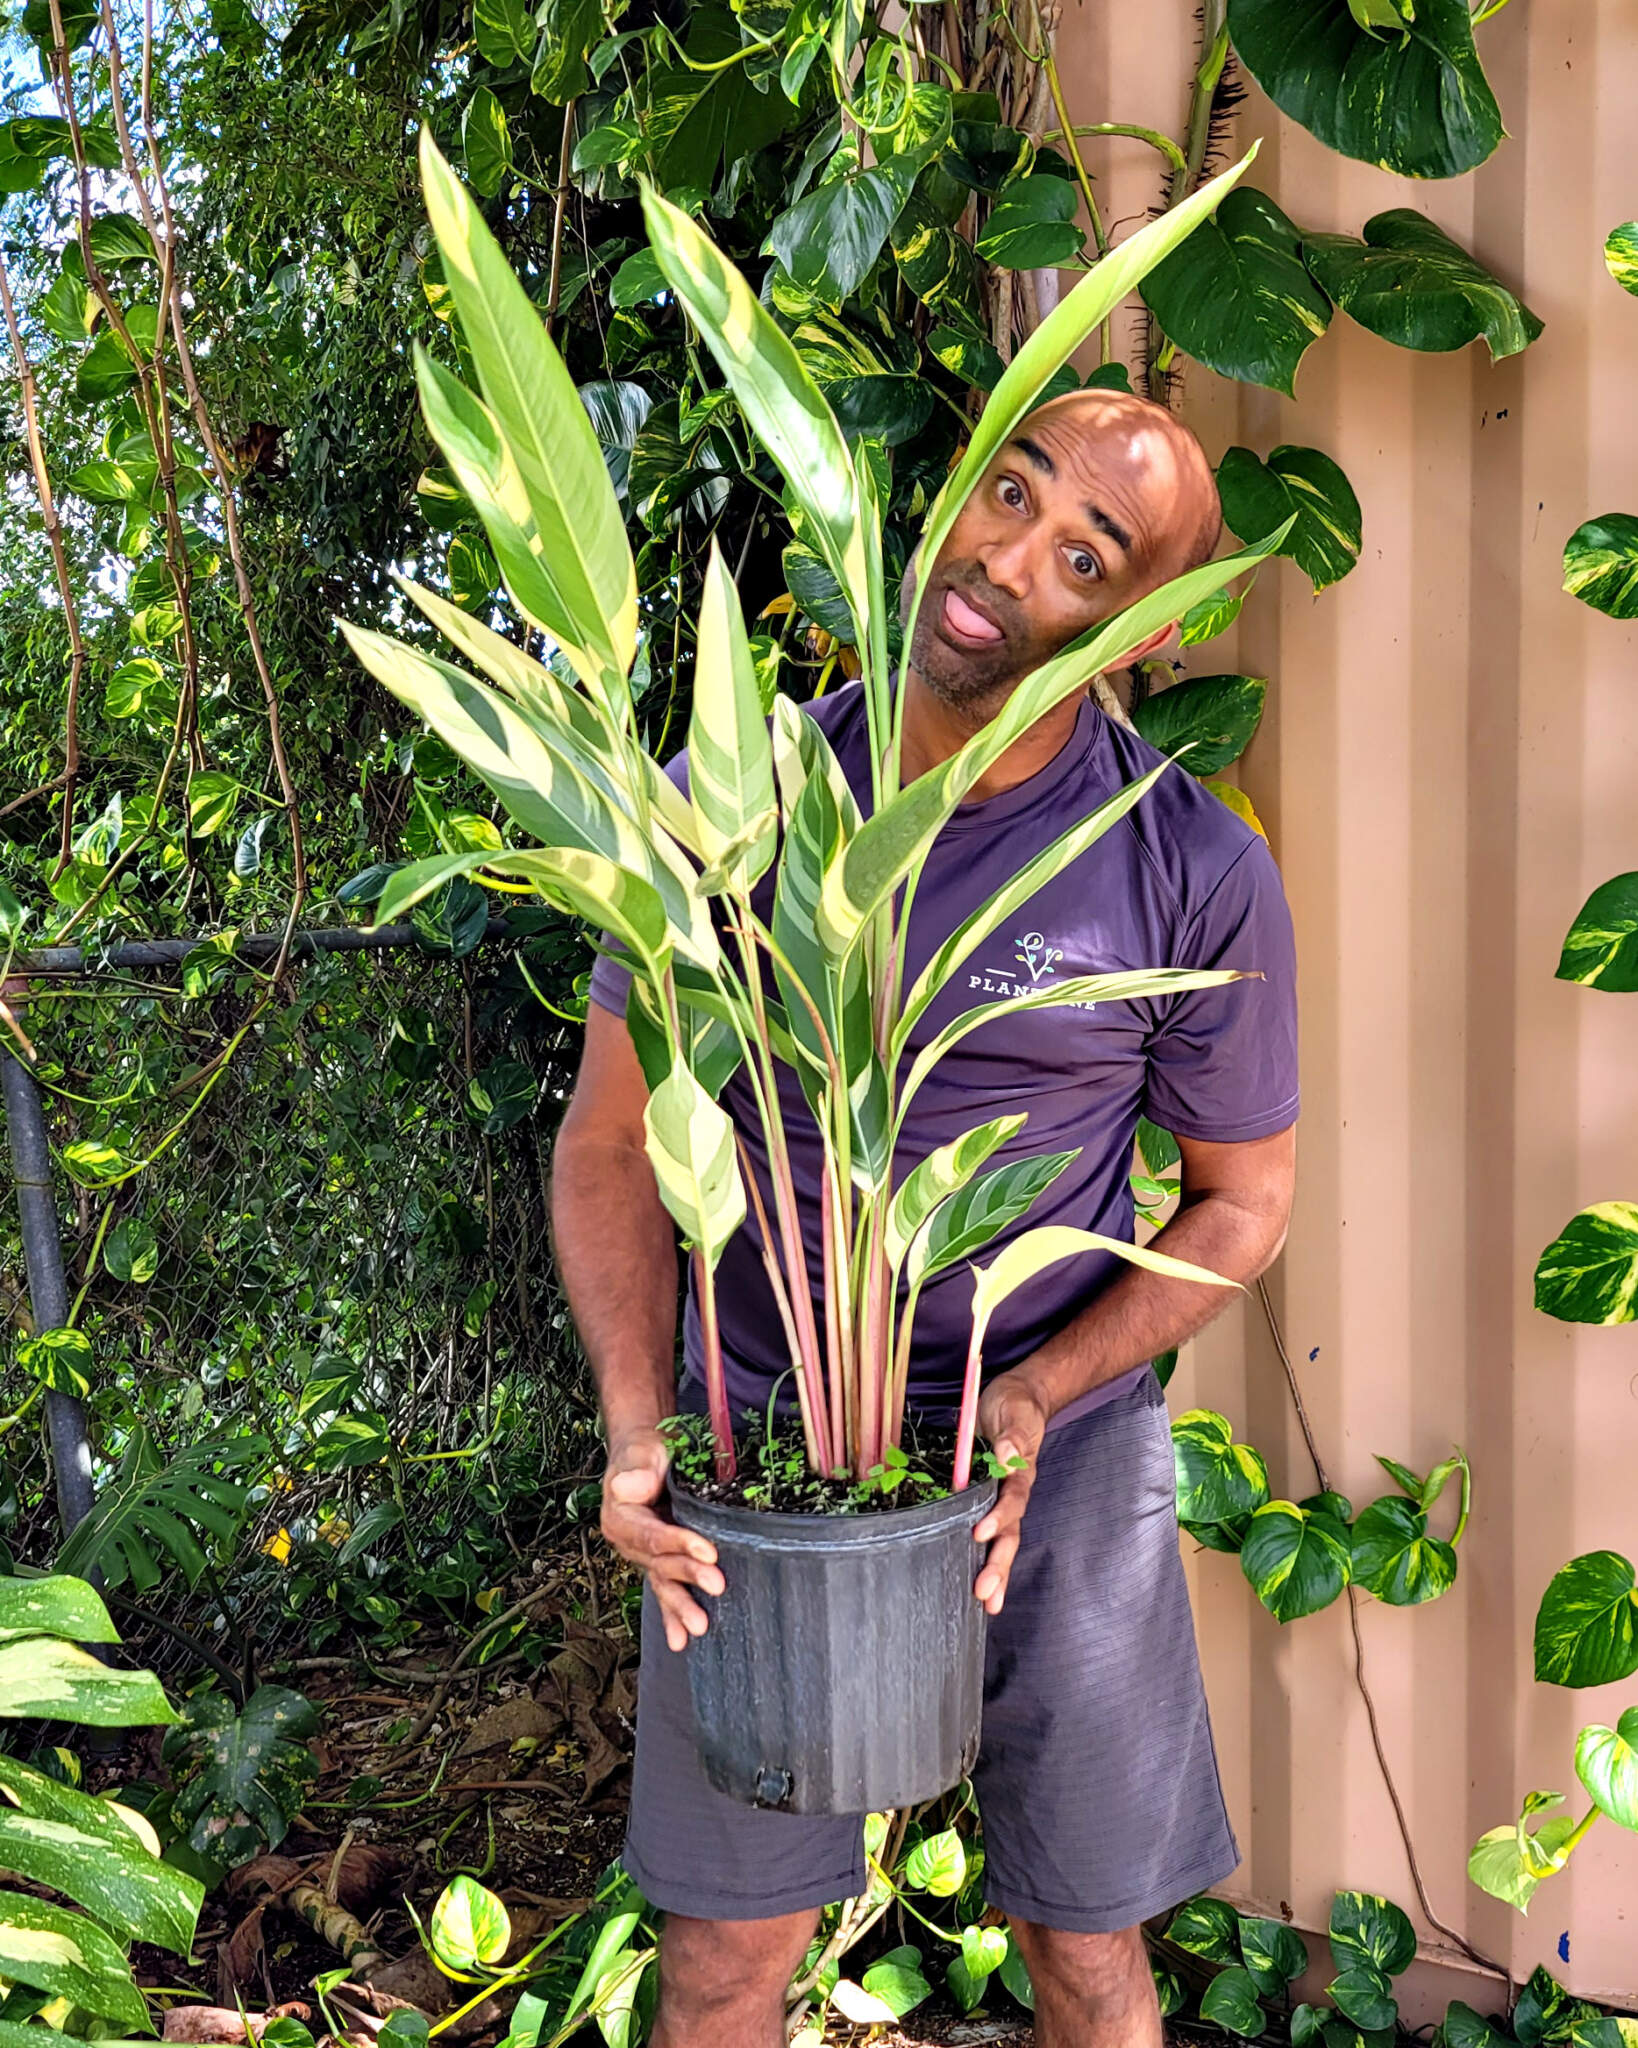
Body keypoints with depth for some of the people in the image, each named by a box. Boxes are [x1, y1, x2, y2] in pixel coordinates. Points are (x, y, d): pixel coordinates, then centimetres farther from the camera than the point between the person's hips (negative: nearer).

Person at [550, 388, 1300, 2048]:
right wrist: (635, 1424, -16)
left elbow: (1242, 1199, 0)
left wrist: (1033, 1397, -15)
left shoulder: (1197, 876, -12)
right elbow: (610, 1140, -1)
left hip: (1062, 1452, -1)